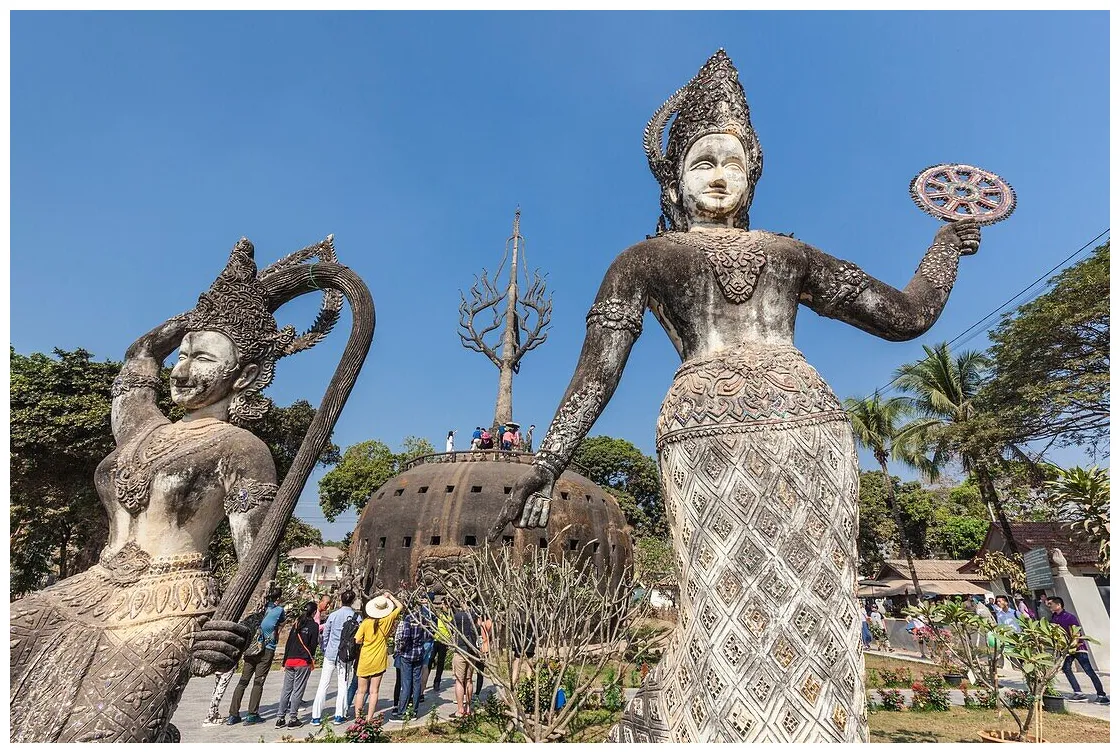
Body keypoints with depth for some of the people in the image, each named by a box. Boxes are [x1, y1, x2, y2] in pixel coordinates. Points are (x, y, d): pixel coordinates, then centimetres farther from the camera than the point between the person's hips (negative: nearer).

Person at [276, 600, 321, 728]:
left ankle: (280, 718, 13)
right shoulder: (313, 625, -5)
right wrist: (311, 660, 9)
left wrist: (285, 662, 18)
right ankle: (293, 719, 5)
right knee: (298, 690, 1)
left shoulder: (297, 623, 12)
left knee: (286, 689, 11)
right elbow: (313, 645, -8)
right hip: (303, 662, -5)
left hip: (290, 661, 5)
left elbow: (288, 643, 13)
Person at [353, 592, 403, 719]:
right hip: (379, 661, 0)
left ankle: (357, 718, 16)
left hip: (365, 661, 0)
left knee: (361, 691, 12)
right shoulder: (388, 620, -9)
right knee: (374, 691, 7)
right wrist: (390, 596, 12)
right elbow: (400, 606, 6)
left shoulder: (366, 623, -13)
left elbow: (358, 640, -8)